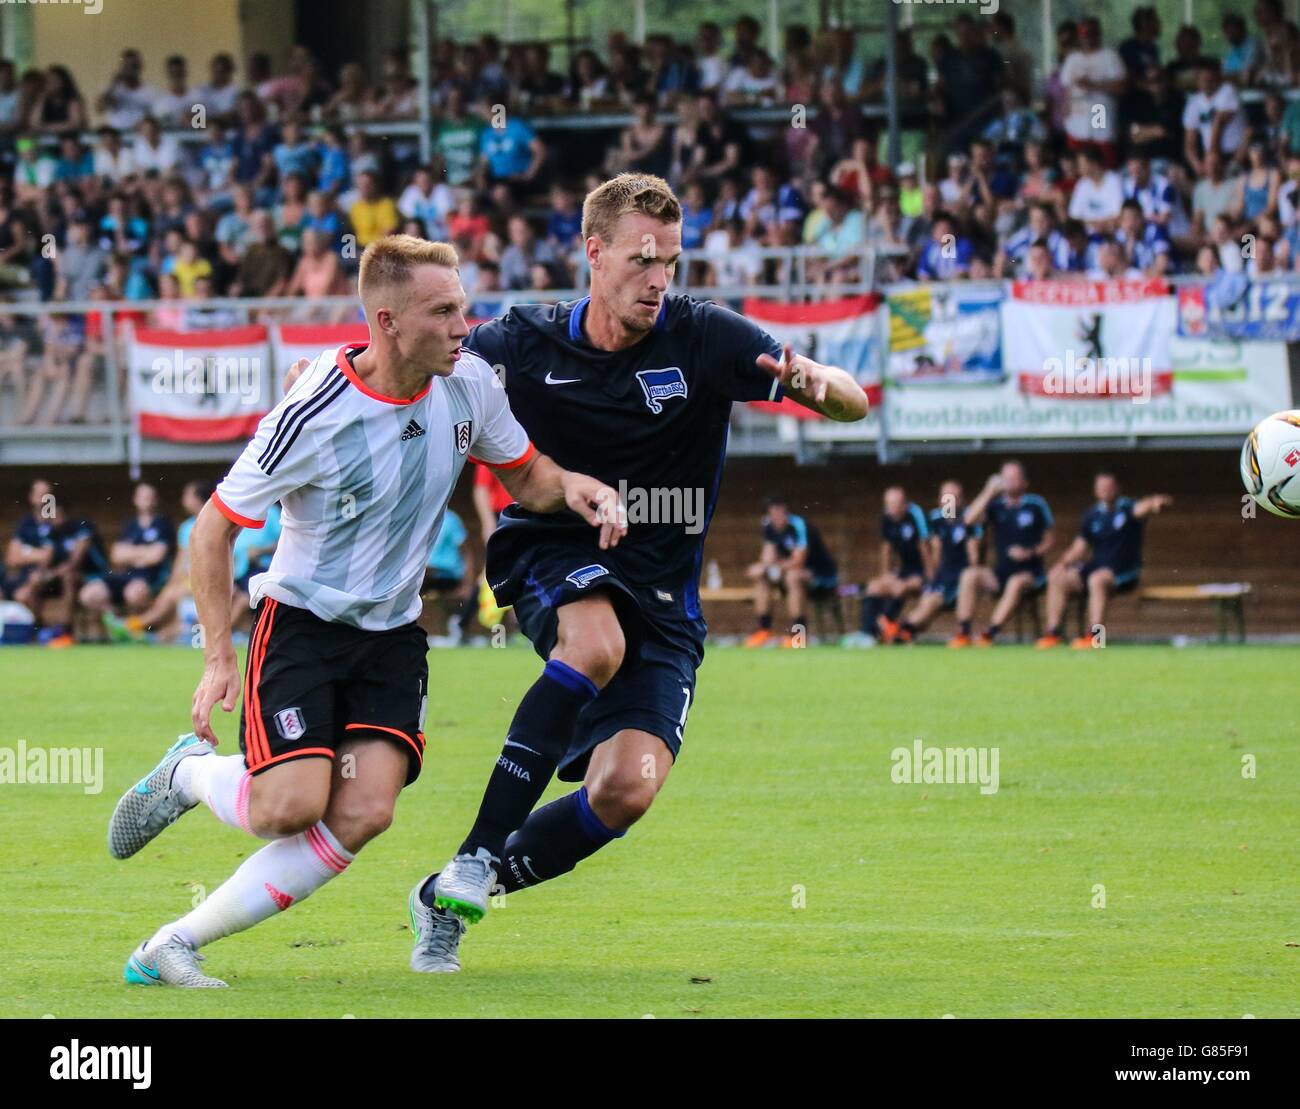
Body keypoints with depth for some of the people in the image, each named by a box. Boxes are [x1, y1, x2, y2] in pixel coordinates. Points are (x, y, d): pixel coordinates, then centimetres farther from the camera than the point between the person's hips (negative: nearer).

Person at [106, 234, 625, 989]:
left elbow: (526, 475, 12)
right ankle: (187, 775, 16)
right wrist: (220, 657, -14)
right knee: (291, 807, -21)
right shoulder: (314, 414, -21)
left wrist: (576, 488, -11)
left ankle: (175, 945, -6)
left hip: (392, 633, 5)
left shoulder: (469, 382, -6)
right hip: (301, 619, -5)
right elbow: (214, 529, -11)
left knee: (364, 813, -16)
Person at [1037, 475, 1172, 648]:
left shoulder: (1127, 508, -5)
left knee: (1097, 579, -36)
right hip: (1096, 566, 6)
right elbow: (1080, 547, 15)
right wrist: (1063, 563, -4)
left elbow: (1140, 508, -29)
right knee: (1057, 578, -9)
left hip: (1125, 571, -6)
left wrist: (1154, 504, -54)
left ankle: (1095, 636, -36)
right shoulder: (1092, 515, 12)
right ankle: (1054, 633, -10)